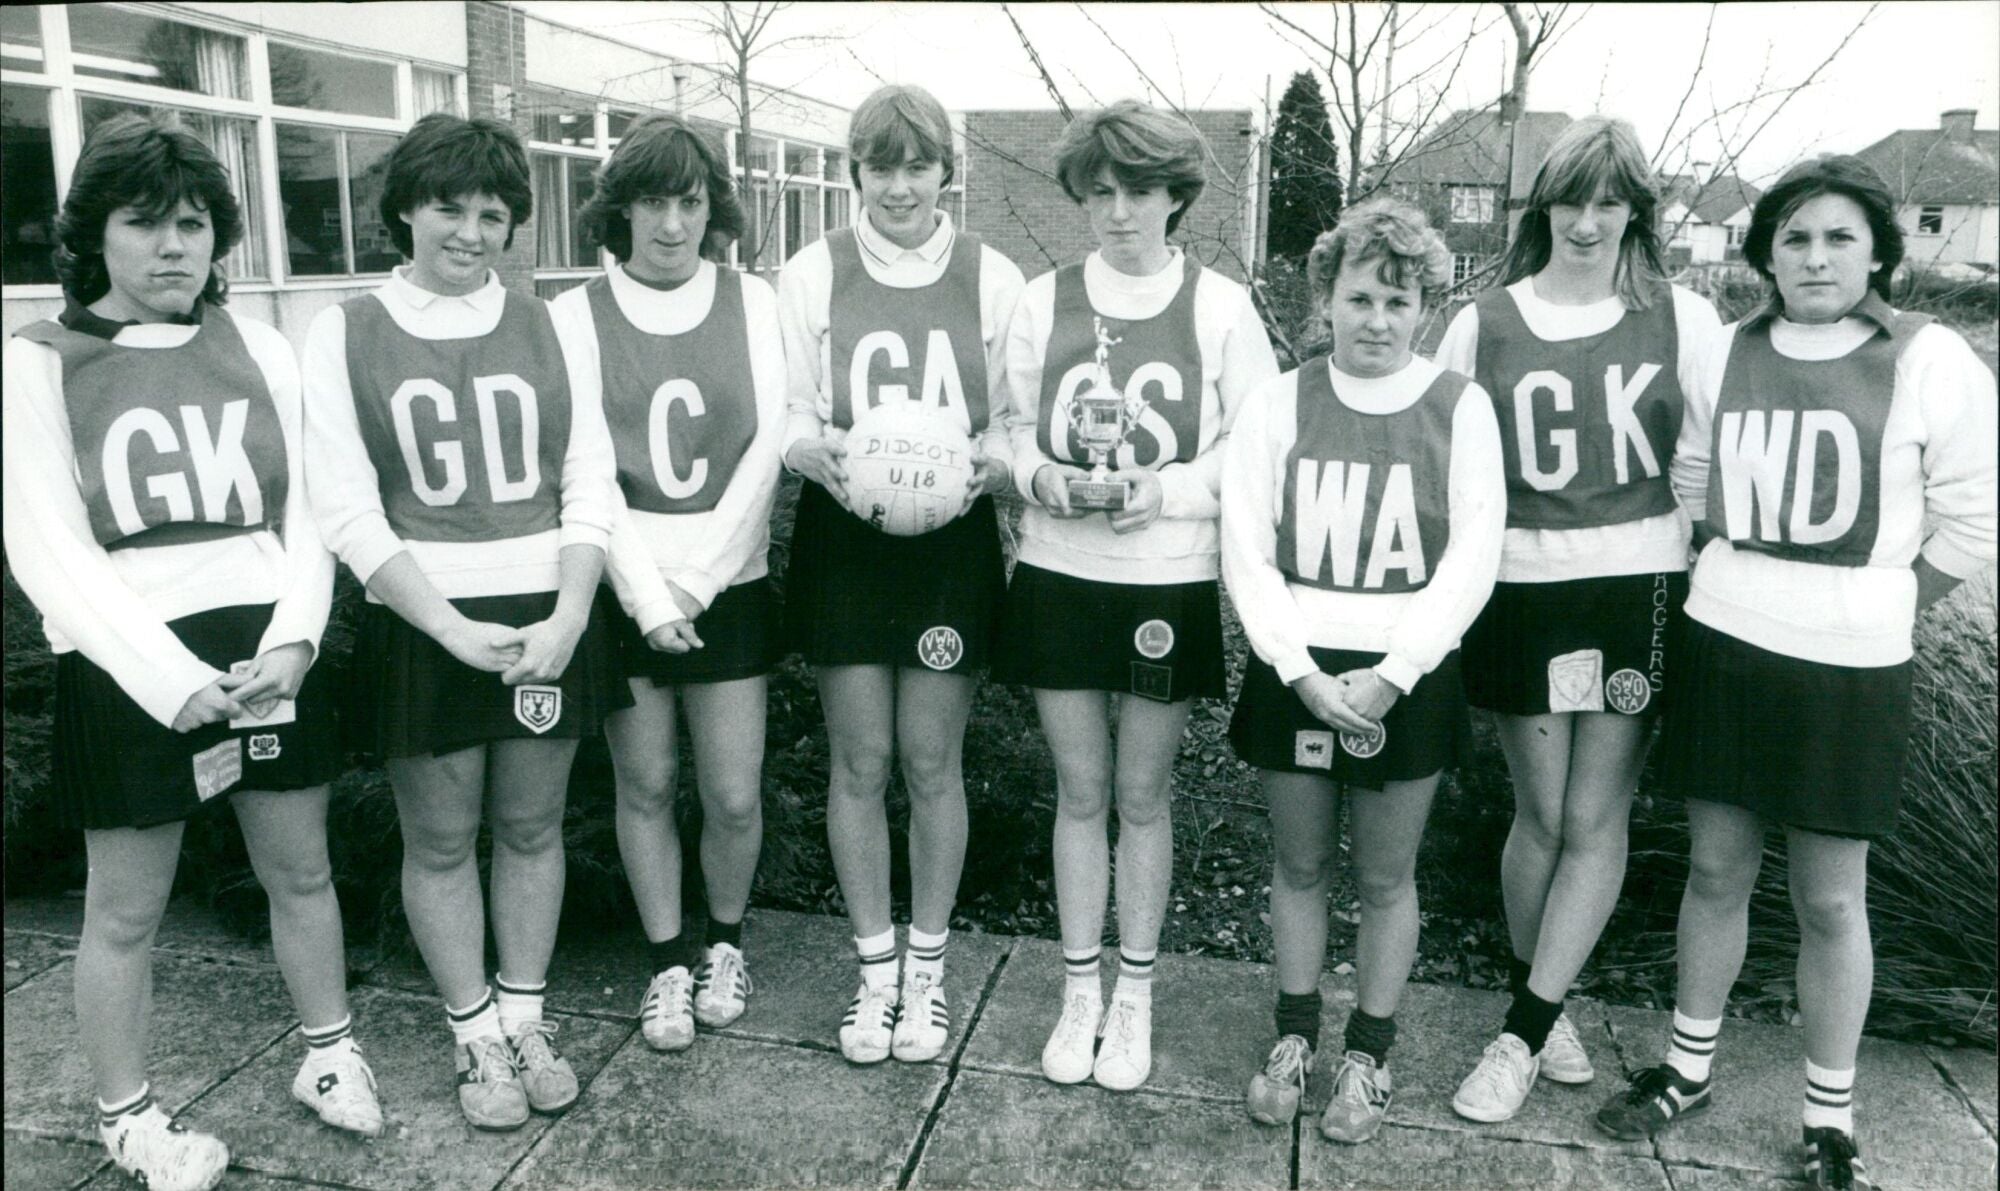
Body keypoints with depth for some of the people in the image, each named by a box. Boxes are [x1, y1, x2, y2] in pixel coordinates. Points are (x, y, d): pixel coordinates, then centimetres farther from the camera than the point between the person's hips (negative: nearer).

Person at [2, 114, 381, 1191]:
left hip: (269, 646, 3)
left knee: (301, 870, 15)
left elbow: (307, 509, 5)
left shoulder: (260, 352, 8)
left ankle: (328, 1054, 36)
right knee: (126, 909, 10)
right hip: (127, 669, -3)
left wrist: (293, 637, -12)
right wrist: (169, 678, -19)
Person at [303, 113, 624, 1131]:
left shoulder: (549, 328, 5)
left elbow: (591, 487, 2)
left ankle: (525, 1019, 29)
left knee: (531, 827, 12)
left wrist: (566, 619, -12)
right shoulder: (345, 334, -1)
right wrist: (456, 630, -16)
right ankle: (474, 1035, 26)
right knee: (440, 840, 8)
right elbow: (347, 511, -7)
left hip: (546, 617, 2)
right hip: (420, 626, -1)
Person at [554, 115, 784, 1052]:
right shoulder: (576, 316, 0)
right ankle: (667, 959, 28)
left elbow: (768, 443, -3)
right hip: (626, 585, 0)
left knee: (734, 795, 2)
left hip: (730, 581, 0)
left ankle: (724, 942, 29)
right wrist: (644, 591, -13)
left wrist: (699, 574, -10)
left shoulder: (752, 303, 3)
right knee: (643, 786, 9)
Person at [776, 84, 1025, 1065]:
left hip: (951, 543, 0)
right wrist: (813, 452, -20)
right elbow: (787, 415, 3)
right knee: (858, 760, 6)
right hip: (842, 541, 1)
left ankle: (927, 967, 24)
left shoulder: (993, 281, 2)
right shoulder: (812, 275, 2)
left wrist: (991, 464, -18)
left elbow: (1015, 424, 5)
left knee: (932, 760, 5)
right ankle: (875, 967, 24)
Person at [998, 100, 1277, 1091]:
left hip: (1170, 579, -1)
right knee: (1079, 790, 10)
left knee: (1143, 793, 9)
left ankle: (1134, 994, 27)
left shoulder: (1220, 306, -1)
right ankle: (1080, 991, 26)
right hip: (1058, 573, 2)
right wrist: (1042, 475, -13)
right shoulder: (1042, 301, 4)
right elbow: (1016, 431, 9)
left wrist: (1166, 490, -17)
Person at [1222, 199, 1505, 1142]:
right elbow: (1245, 548, -4)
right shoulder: (1278, 403, 1)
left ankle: (1369, 1054, 28)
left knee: (1386, 876, 10)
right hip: (1296, 673, 1)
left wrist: (1389, 675, -13)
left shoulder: (1459, 407, 0)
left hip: (1405, 677, 0)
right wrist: (1302, 671, -13)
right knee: (1299, 865, 13)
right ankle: (1294, 1037, 31)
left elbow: (1472, 560, -5)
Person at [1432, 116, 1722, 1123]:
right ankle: (1542, 1008, 27)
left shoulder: (1684, 321, 5)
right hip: (1521, 587, 0)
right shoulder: (1484, 324, 3)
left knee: (1595, 820, 1)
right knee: (1541, 814, 7)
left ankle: (1519, 1035, 12)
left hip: (1638, 586, 1)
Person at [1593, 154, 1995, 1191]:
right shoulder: (1728, 355, 3)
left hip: (1849, 668, -3)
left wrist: (1868, 601, -1)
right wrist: (1740, 579, 8)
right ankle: (1688, 1068, 31)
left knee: (1830, 900, 6)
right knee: (1715, 869, 13)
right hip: (1722, 644, 3)